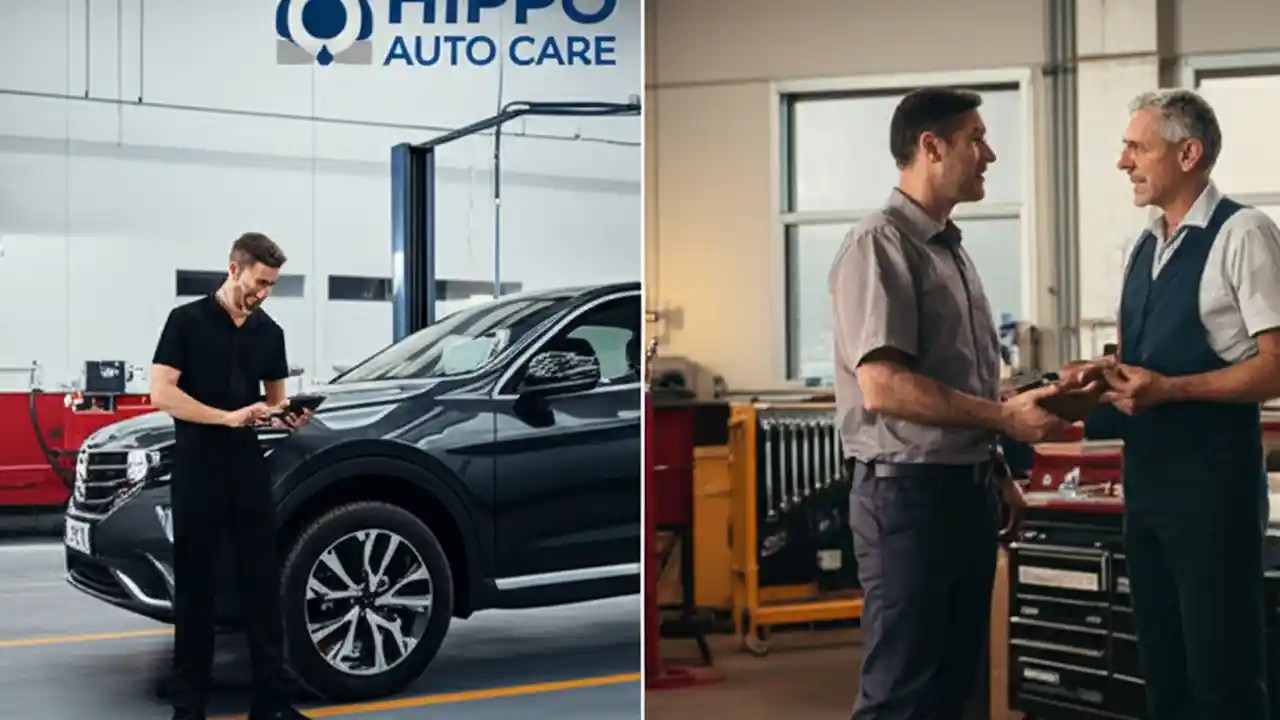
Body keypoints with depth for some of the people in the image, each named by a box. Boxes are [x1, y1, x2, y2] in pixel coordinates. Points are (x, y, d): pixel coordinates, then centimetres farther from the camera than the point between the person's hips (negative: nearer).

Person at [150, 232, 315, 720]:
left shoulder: (269, 332, 11)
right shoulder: (188, 320, -4)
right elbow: (162, 393, -10)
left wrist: (287, 417, -6)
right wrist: (227, 417, -20)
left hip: (249, 468, 4)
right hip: (197, 470, -4)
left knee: (263, 583, 2)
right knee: (194, 585, 2)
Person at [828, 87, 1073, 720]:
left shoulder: (950, 248, 16)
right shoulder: (881, 245, -14)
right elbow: (883, 386, -23)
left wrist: (994, 469, 18)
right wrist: (1004, 417, -18)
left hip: (968, 487, 9)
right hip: (909, 491, -9)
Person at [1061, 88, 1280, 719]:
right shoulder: (1144, 246, 13)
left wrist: (1168, 389, -22)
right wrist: (1106, 373, 2)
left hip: (1213, 472, -8)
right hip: (1146, 471, 8)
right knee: (1161, 666, 16)